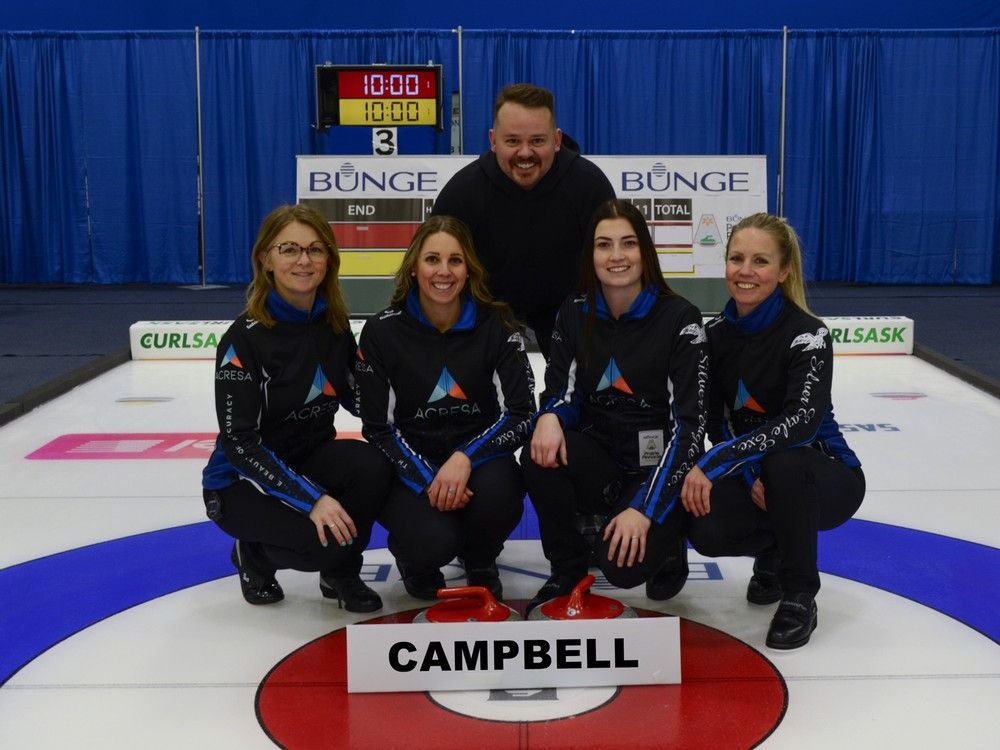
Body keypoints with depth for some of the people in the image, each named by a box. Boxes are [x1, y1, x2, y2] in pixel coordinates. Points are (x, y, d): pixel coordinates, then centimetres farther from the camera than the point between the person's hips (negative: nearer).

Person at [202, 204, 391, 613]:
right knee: (328, 540, -29)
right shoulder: (245, 337, -20)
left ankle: (340, 573, 0)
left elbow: (359, 400, 6)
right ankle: (254, 552, 5)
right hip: (243, 481, -5)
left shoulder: (333, 324, -1)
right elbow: (238, 441, -23)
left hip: (310, 461, 6)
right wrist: (310, 499, -31)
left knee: (371, 465, -26)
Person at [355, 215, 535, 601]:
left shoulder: (496, 324, -6)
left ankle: (480, 562, 5)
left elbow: (521, 413, -10)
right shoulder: (382, 332, -8)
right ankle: (416, 556, 12)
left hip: (479, 459, 2)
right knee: (433, 542, -30)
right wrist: (427, 479, -21)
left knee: (498, 494, -33)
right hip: (411, 468, -1)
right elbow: (378, 427, -6)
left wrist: (466, 458, -26)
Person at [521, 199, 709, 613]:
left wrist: (644, 508, -23)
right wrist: (550, 417, -27)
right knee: (541, 455, -28)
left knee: (624, 565, -26)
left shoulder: (679, 318, -13)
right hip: (600, 459, 4)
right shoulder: (574, 315, 0)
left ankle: (665, 542, 13)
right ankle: (567, 570, -3)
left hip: (658, 470, -4)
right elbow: (562, 392, 0)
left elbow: (688, 422, -16)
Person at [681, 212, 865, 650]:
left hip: (825, 478, -4)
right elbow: (716, 424, -1)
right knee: (706, 531, -25)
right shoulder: (716, 334, -3)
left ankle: (799, 597, -15)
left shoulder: (806, 334, -19)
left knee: (784, 464, -39)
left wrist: (716, 463, -40)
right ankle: (774, 551, 13)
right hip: (753, 477, 5)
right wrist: (748, 474, -19)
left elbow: (802, 421, -33)